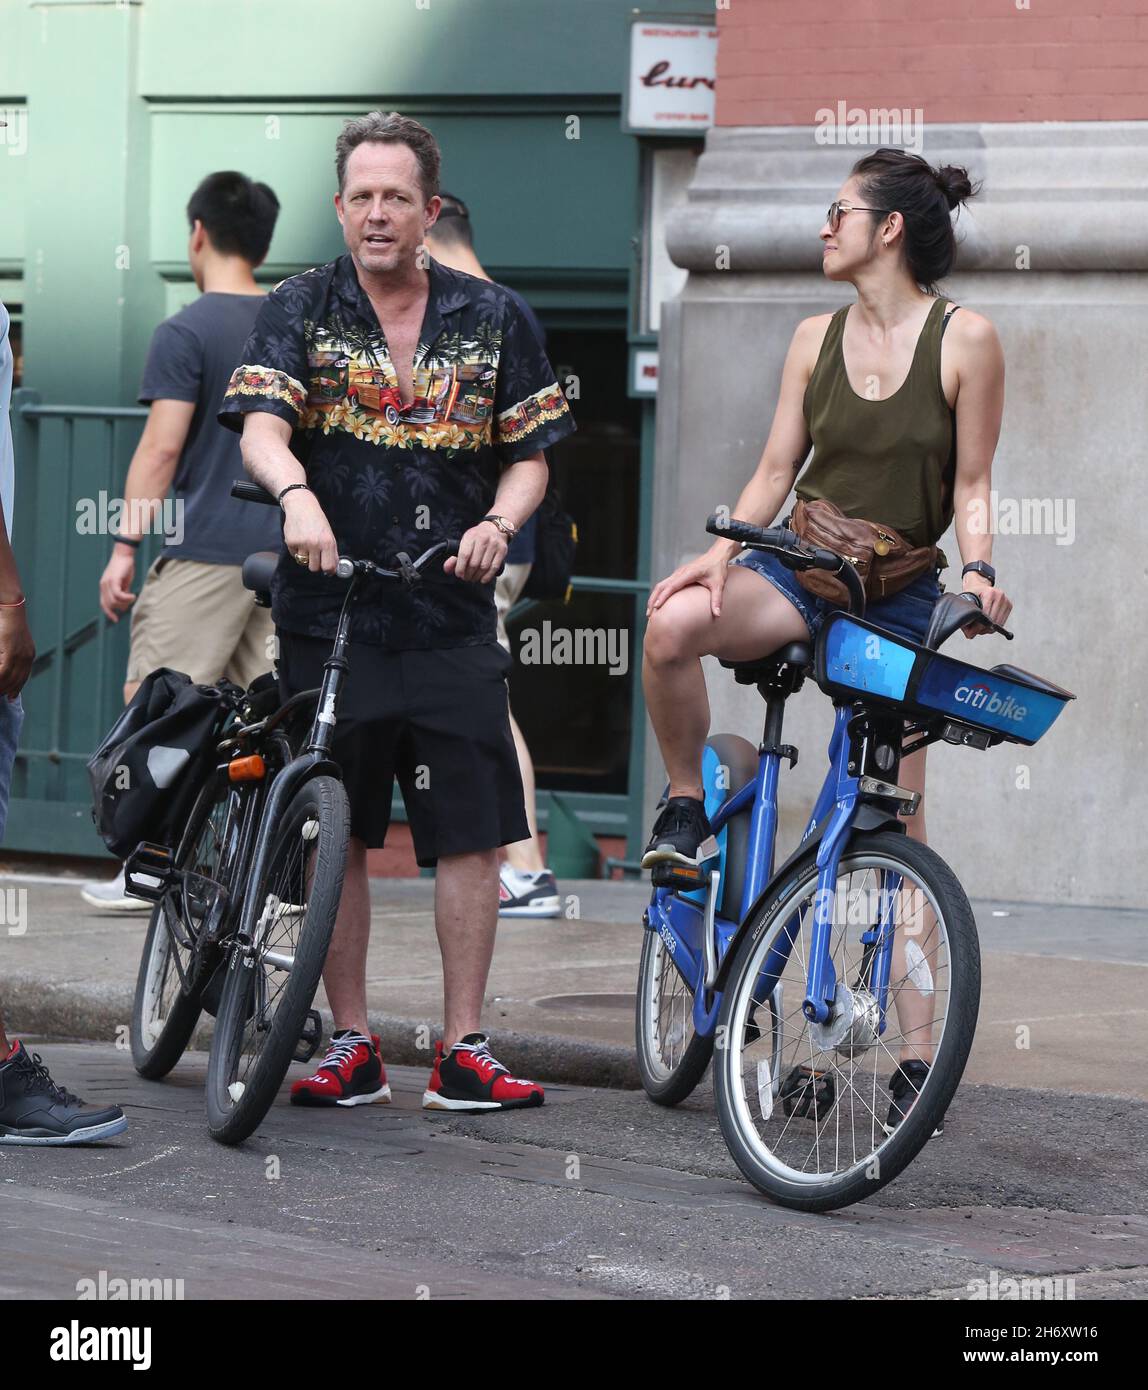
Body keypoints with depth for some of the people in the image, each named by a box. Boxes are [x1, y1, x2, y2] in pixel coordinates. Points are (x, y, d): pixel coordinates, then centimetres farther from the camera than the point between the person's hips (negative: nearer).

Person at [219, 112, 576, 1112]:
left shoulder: (491, 318, 8)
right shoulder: (301, 310, 2)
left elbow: (530, 454, 11)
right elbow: (260, 427, -12)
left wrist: (497, 523, -11)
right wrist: (297, 494, -34)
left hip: (453, 616, 1)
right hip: (328, 611, -1)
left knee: (472, 833, -3)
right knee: (334, 833, 3)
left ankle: (463, 1051, 3)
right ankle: (352, 1049, 12)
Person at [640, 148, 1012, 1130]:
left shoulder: (965, 339, -3)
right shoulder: (817, 340, 8)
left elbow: (971, 486, -1)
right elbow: (776, 471, 8)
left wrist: (976, 568, -19)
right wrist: (721, 552, -9)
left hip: (900, 598, -2)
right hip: (802, 570, 2)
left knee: (898, 824, -2)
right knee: (673, 624, -31)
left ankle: (918, 1041, 3)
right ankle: (688, 804, -6)